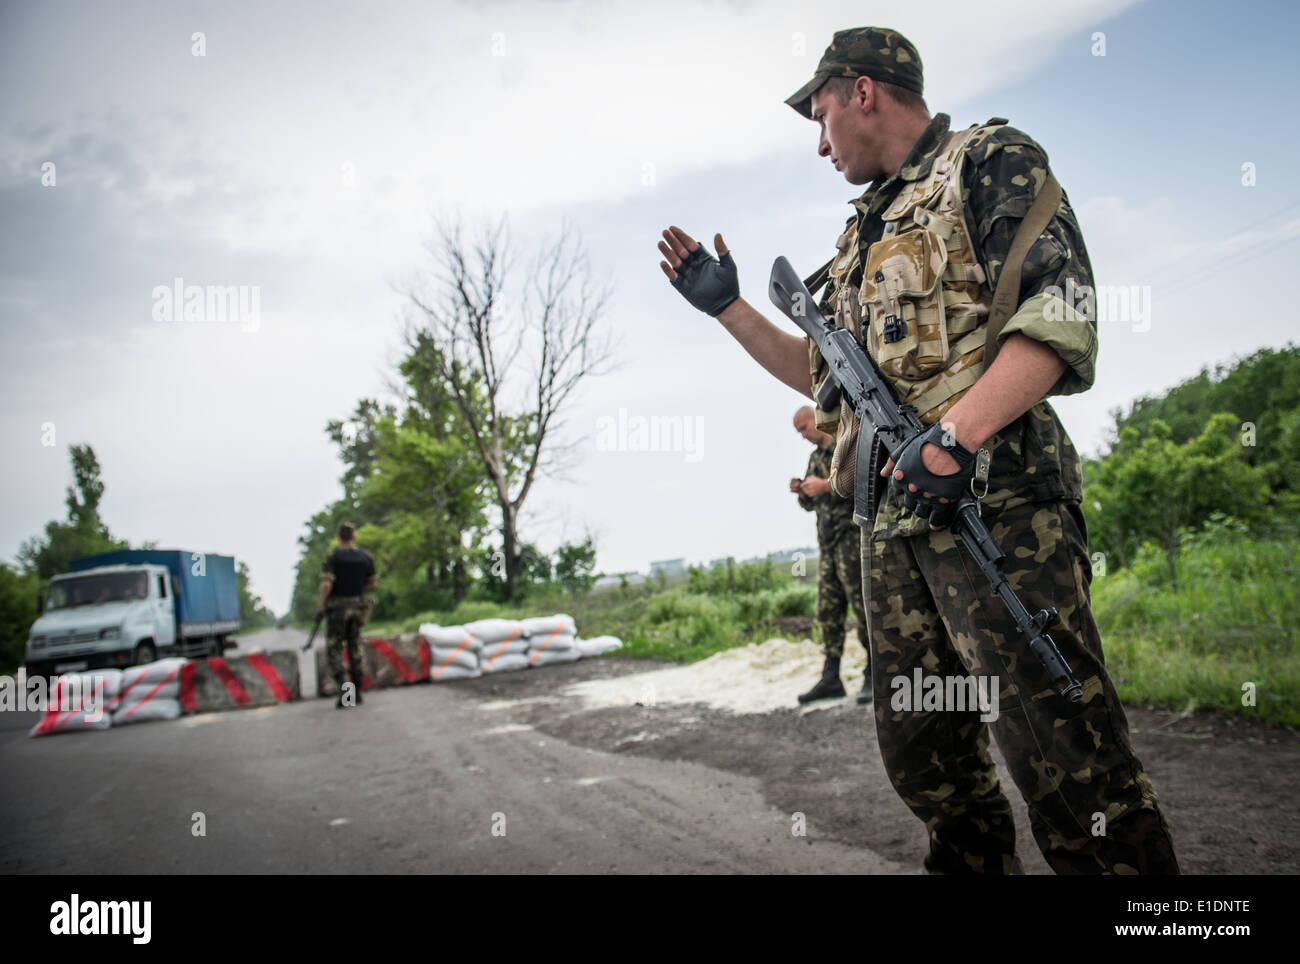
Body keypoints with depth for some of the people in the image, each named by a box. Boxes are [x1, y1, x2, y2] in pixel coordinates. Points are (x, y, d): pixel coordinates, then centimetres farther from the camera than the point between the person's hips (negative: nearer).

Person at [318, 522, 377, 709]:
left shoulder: (332, 555, -11)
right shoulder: (365, 556, 2)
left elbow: (326, 584, -19)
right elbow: (373, 582, 10)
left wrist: (322, 603, -4)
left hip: (336, 608, -4)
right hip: (356, 606, 4)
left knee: (333, 651, 2)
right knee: (355, 648, 15)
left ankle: (343, 687, -19)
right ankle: (357, 693, 15)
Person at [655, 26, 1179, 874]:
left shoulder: (991, 162, 3)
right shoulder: (866, 234, 26)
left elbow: (1059, 317, -11)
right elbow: (824, 374, 31)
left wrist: (955, 434, -23)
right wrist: (725, 304, 26)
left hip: (993, 497, -8)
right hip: (896, 516, 8)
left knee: (1064, 756, -12)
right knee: (923, 756, 11)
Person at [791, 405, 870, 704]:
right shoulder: (814, 457, 21)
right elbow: (810, 505, 25)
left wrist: (826, 485, -16)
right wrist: (802, 492, 3)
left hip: (852, 532, -8)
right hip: (827, 539, 8)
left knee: (861, 603, -9)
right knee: (828, 609, 3)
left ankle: (874, 676, -5)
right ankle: (831, 677, 6)